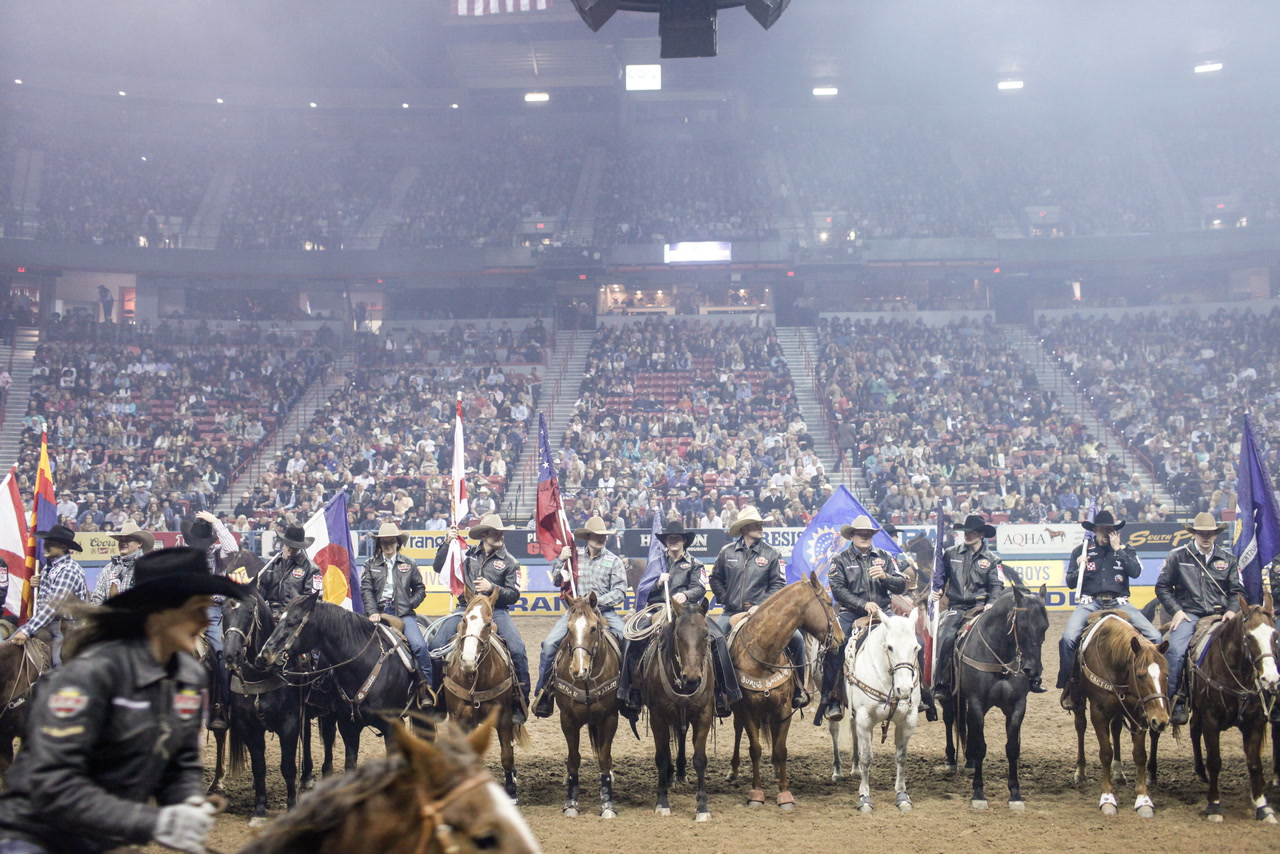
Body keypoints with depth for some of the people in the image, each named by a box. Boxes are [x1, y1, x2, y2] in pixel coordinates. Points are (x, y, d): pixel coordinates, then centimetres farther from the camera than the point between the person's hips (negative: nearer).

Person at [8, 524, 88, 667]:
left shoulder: (69, 569, -17)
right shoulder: (49, 566, 10)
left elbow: (54, 605, -25)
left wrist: (27, 630, -29)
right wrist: (36, 586, 5)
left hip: (65, 623, -9)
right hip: (45, 620, 9)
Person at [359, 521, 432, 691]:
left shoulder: (409, 564, 14)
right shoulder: (370, 564, 12)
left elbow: (420, 589, 16)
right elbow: (366, 590, 2)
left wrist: (410, 604, -1)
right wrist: (372, 612, -12)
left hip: (404, 613, -1)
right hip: (379, 612, 1)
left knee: (419, 645, -20)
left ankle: (427, 687, -10)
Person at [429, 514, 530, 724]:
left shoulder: (509, 562, 5)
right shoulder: (467, 555, 10)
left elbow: (514, 595, 2)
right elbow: (438, 567, 5)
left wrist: (492, 588, -14)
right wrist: (447, 543, -6)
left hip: (496, 611, -1)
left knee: (517, 650, -23)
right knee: (435, 645, -17)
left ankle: (520, 701, -8)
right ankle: (435, 696, 1)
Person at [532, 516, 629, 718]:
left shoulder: (614, 561, 6)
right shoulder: (575, 557, 12)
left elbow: (620, 592, -1)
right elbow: (557, 581, 12)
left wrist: (598, 600, -15)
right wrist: (560, 561, -3)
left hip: (605, 611, -1)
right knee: (549, 643, -19)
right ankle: (543, 693, -6)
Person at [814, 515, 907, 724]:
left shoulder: (885, 557, 17)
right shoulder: (840, 560, 9)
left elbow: (901, 585, 9)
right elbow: (838, 590, -5)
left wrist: (885, 577, -11)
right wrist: (863, 604, -16)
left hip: (883, 611, 2)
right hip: (851, 613, -2)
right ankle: (831, 699, -20)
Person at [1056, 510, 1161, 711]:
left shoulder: (1125, 551, 13)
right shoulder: (1082, 551, 12)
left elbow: (1136, 572, -6)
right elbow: (1070, 583, 10)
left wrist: (1117, 549, -7)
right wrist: (1080, 569, -10)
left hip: (1119, 603, 1)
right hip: (1090, 603, -1)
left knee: (1154, 637, -15)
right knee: (1069, 637, -28)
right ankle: (1068, 685, -13)